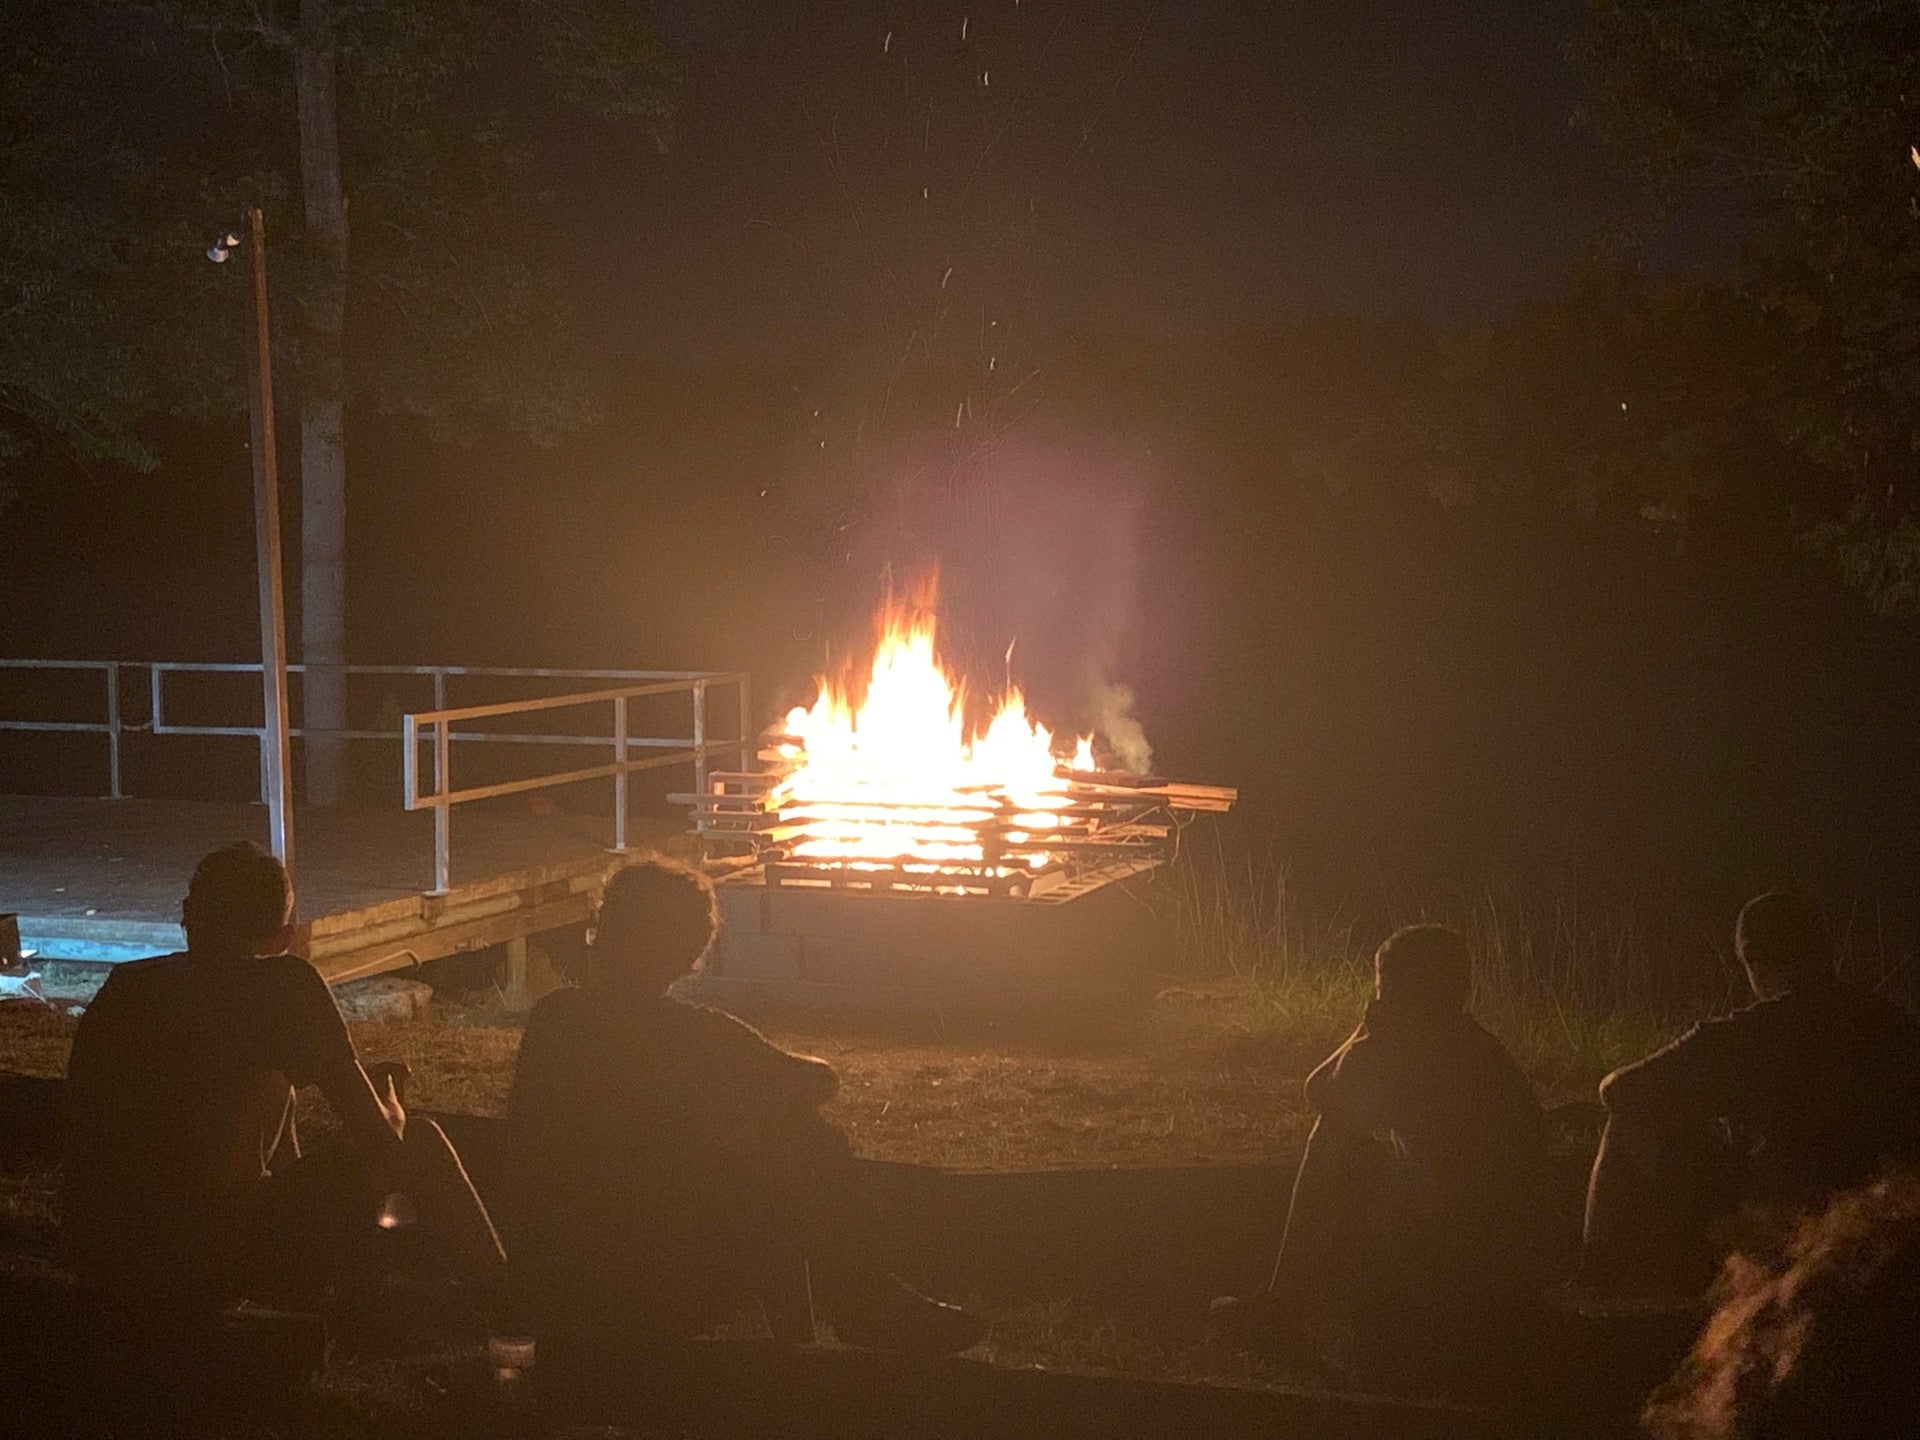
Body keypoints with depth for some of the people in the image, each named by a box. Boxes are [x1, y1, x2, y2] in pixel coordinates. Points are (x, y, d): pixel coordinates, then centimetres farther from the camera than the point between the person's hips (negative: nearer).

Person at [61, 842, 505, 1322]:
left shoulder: (124, 984, 10)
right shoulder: (284, 985, -7)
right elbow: (379, 1143, -4)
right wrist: (392, 1116, 21)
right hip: (209, 1266, -7)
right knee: (420, 1144, 10)